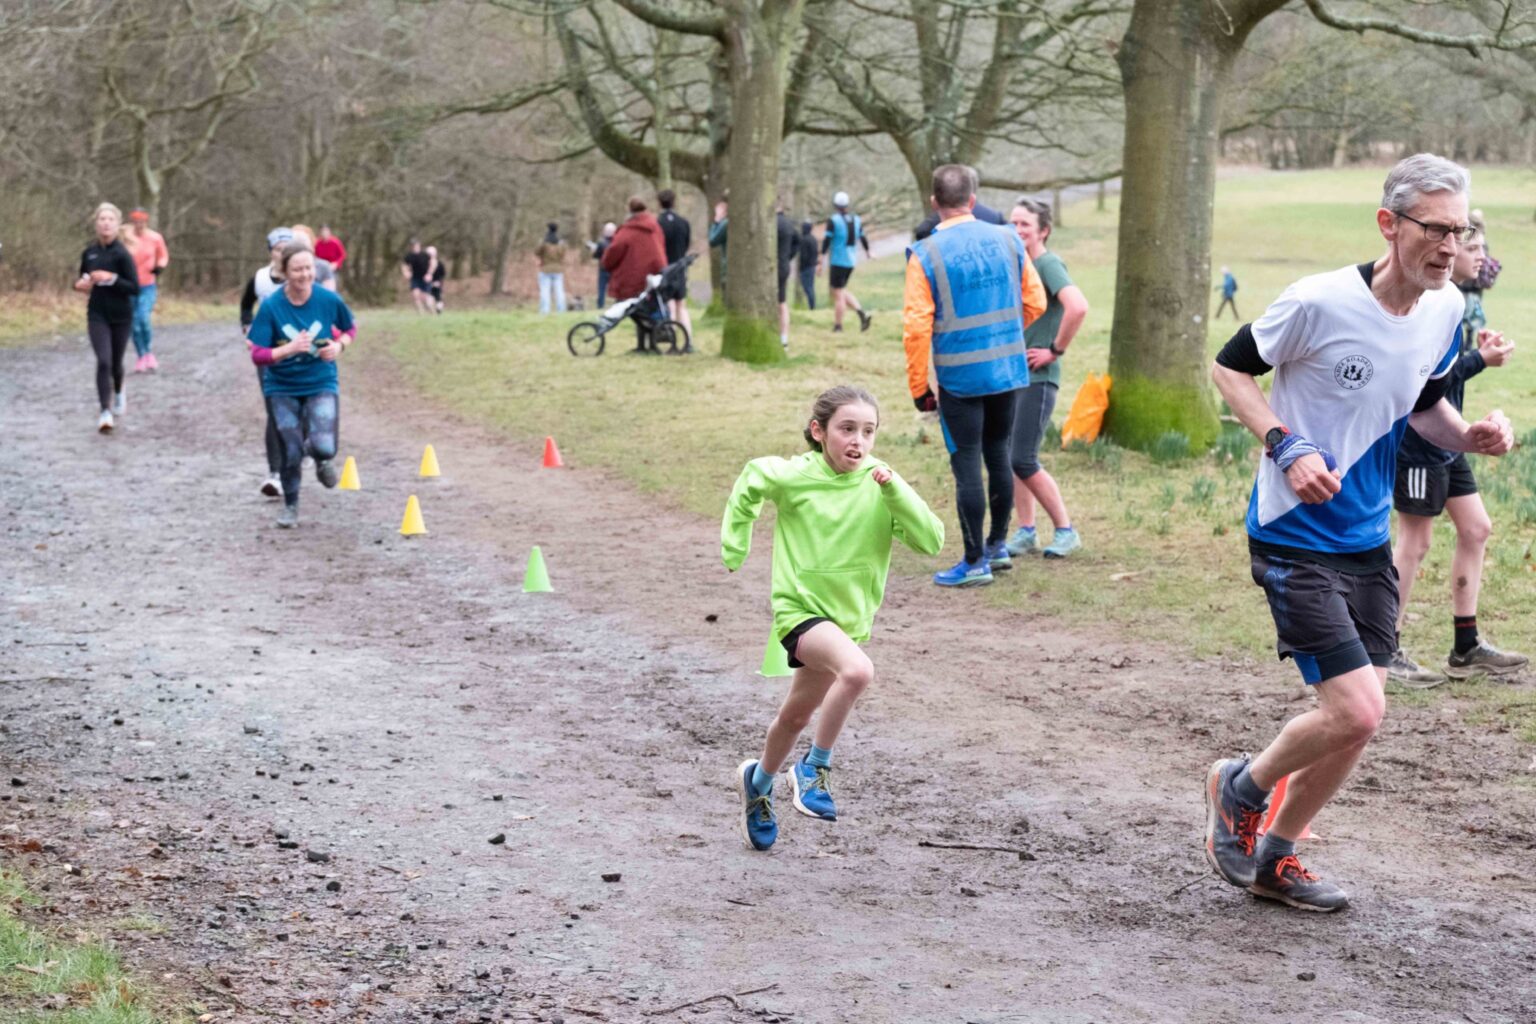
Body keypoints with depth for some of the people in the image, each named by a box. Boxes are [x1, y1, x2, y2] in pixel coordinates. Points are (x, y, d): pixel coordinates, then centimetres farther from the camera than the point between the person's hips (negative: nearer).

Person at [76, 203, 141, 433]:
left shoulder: (122, 255, -11)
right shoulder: (89, 253, 2)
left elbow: (135, 288, -15)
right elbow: (84, 278, 19)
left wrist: (111, 278, -25)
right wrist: (81, 283, -4)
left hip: (121, 316, -1)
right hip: (97, 315, 2)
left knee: (116, 363, 13)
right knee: (103, 361, -15)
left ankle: (118, 392, 46)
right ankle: (105, 412, -14)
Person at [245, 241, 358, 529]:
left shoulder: (329, 300, -11)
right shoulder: (271, 306, -14)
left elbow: (350, 329, 9)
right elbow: (257, 355, -13)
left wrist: (339, 346, -12)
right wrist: (290, 348, -28)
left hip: (321, 384, 0)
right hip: (282, 388, 0)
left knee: (323, 448, -20)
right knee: (291, 452, 2)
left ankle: (321, 459, 20)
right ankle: (290, 505, 30)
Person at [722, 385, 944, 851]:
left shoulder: (880, 485, -10)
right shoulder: (792, 476, -14)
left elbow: (931, 541, -19)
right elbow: (748, 484, 8)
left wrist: (894, 490, -29)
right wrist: (734, 548, 11)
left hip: (849, 615, 4)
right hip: (801, 607, -4)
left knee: (797, 715, 22)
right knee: (857, 670, -33)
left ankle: (759, 781, 51)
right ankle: (814, 767, -13)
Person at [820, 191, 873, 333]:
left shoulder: (833, 220, -10)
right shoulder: (856, 220, 7)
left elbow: (826, 241, -13)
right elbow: (863, 238, 17)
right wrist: (867, 251, 37)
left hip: (837, 261, -6)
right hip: (851, 261, 6)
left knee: (838, 294, -1)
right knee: (842, 291, 19)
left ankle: (838, 325, 2)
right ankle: (861, 312, 1)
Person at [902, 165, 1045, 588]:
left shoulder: (926, 254, -11)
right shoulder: (1007, 240, 0)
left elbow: (917, 326, -13)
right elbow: (1035, 303, 6)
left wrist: (919, 387, -4)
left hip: (960, 377, -4)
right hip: (1009, 370, 4)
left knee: (967, 466, 3)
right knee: (998, 456, 19)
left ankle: (975, 563, 8)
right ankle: (998, 544, 30)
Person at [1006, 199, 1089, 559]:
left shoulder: (1048, 264, -12)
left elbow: (1078, 307, -28)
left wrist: (1055, 350, -19)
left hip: (1037, 376, -8)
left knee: (1024, 461, -10)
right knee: (1011, 458, 8)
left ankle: (1065, 530, 2)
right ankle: (1026, 532, 16)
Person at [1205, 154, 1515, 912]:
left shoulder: (1446, 309, 1)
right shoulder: (1320, 303, -19)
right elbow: (1229, 368, -7)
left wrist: (1470, 437, -4)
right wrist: (1286, 446, -20)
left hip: (1368, 541, 7)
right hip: (1294, 537, -7)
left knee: (1357, 719, 9)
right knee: (1356, 712, -14)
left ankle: (1274, 859, 29)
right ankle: (1239, 790, 15)